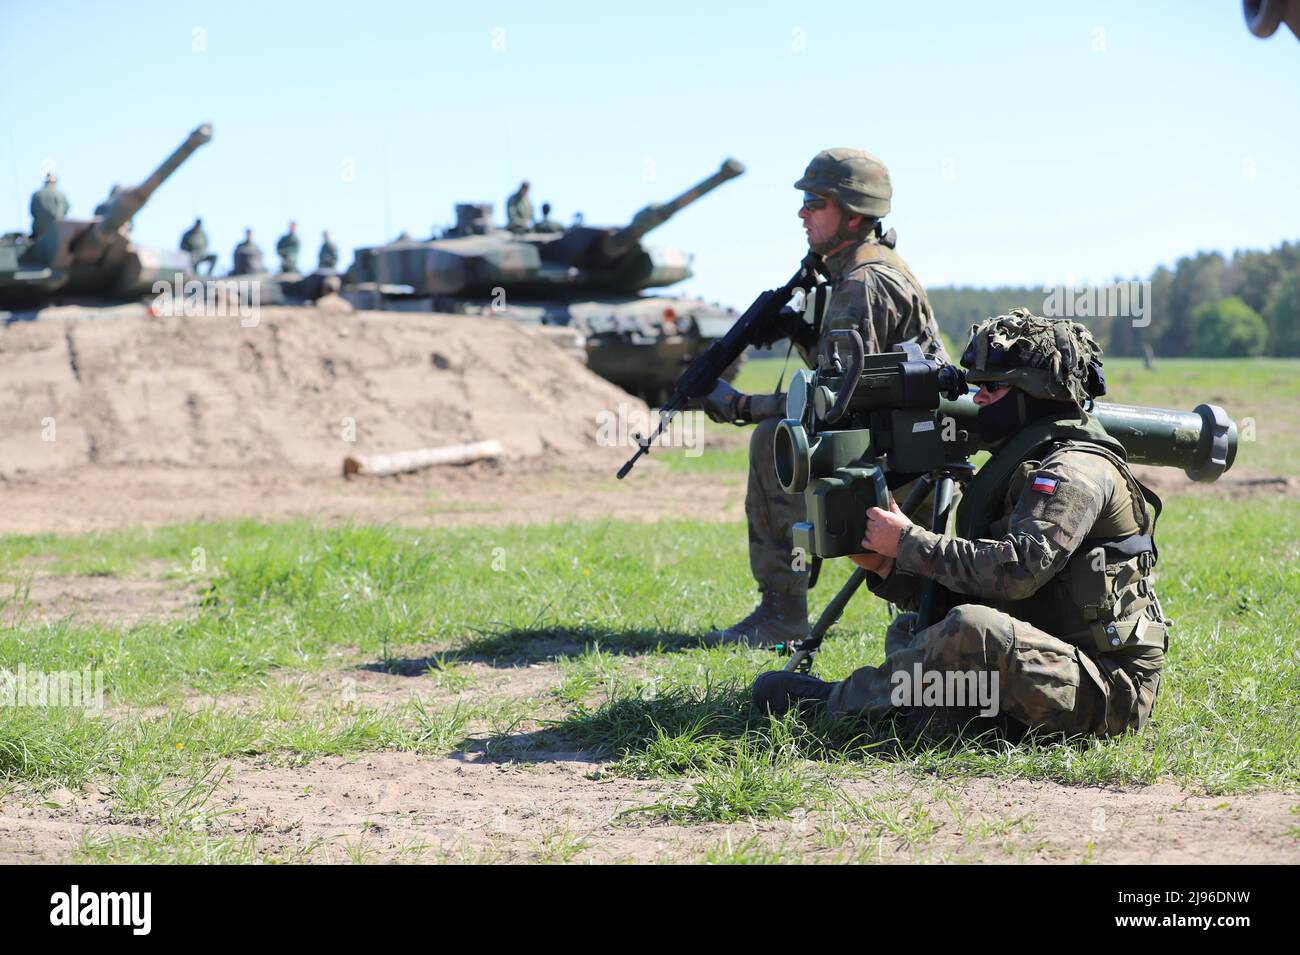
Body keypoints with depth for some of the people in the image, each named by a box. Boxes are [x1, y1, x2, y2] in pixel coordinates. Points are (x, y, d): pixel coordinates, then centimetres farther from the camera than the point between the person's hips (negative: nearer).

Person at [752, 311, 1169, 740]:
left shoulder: (1075, 471, -13)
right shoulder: (1020, 468, 18)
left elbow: (1016, 571, -27)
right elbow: (967, 592, 14)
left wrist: (910, 541, -17)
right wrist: (888, 567, -1)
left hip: (1107, 689, -10)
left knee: (972, 628, -31)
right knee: (910, 631, 14)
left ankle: (837, 703, -13)